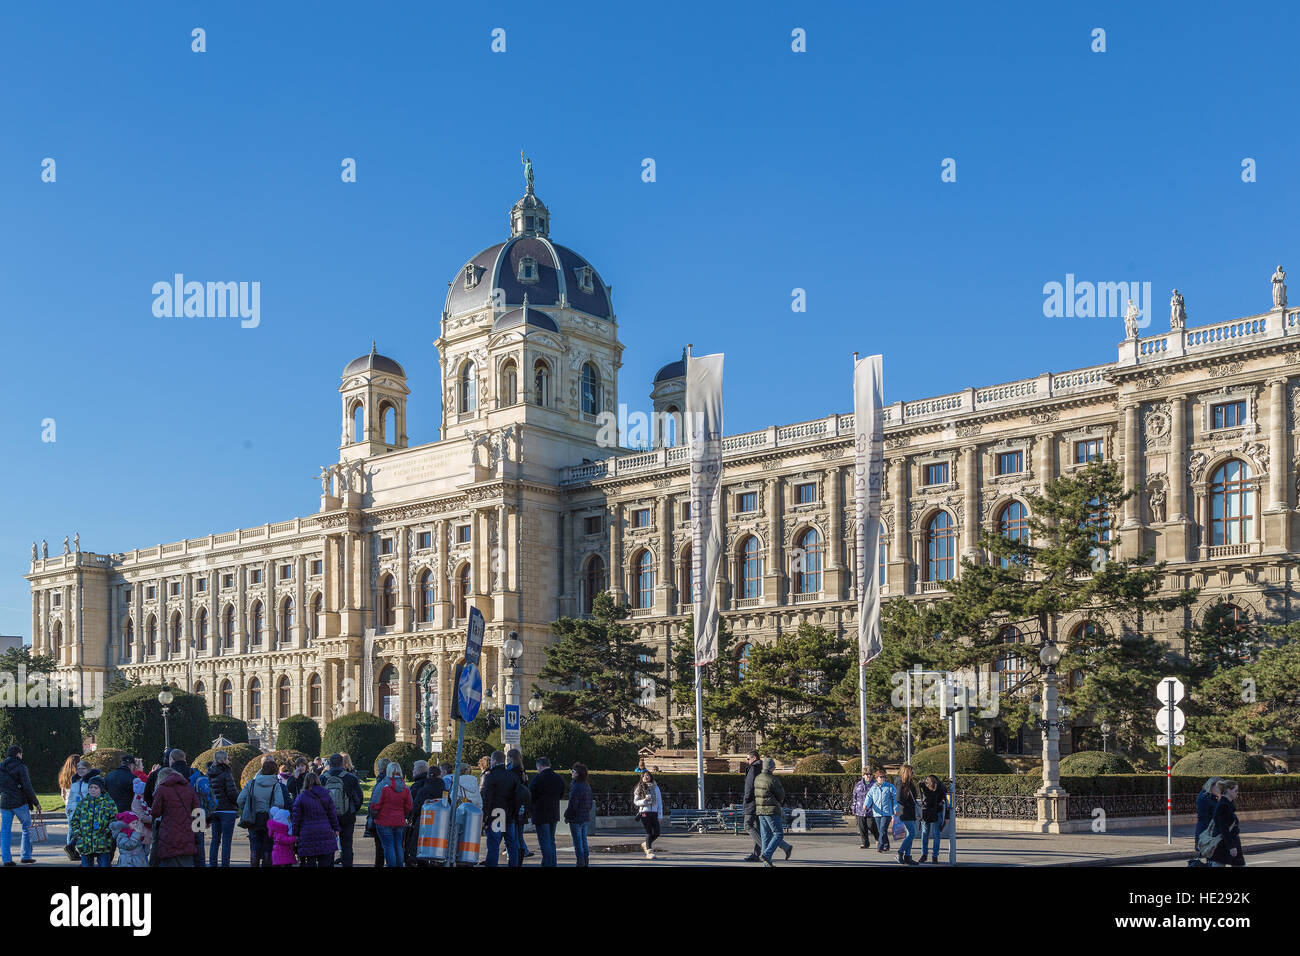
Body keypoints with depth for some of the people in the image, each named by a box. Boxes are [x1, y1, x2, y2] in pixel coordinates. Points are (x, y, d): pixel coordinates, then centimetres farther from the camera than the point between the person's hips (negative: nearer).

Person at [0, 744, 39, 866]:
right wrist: (36, 803, -6)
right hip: (20, 803, -4)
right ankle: (25, 856, 11)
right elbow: (27, 787, -12)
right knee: (27, 828, 10)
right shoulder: (20, 767, -9)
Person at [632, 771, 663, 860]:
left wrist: (660, 815, 6)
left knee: (656, 833, 0)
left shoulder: (655, 787, 11)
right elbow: (635, 801, 3)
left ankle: (646, 844, 25)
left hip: (654, 812, 3)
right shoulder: (640, 788, 4)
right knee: (649, 832, -10)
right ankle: (649, 852, -2)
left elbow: (659, 801, 12)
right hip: (644, 812, -3)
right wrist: (644, 801, -16)